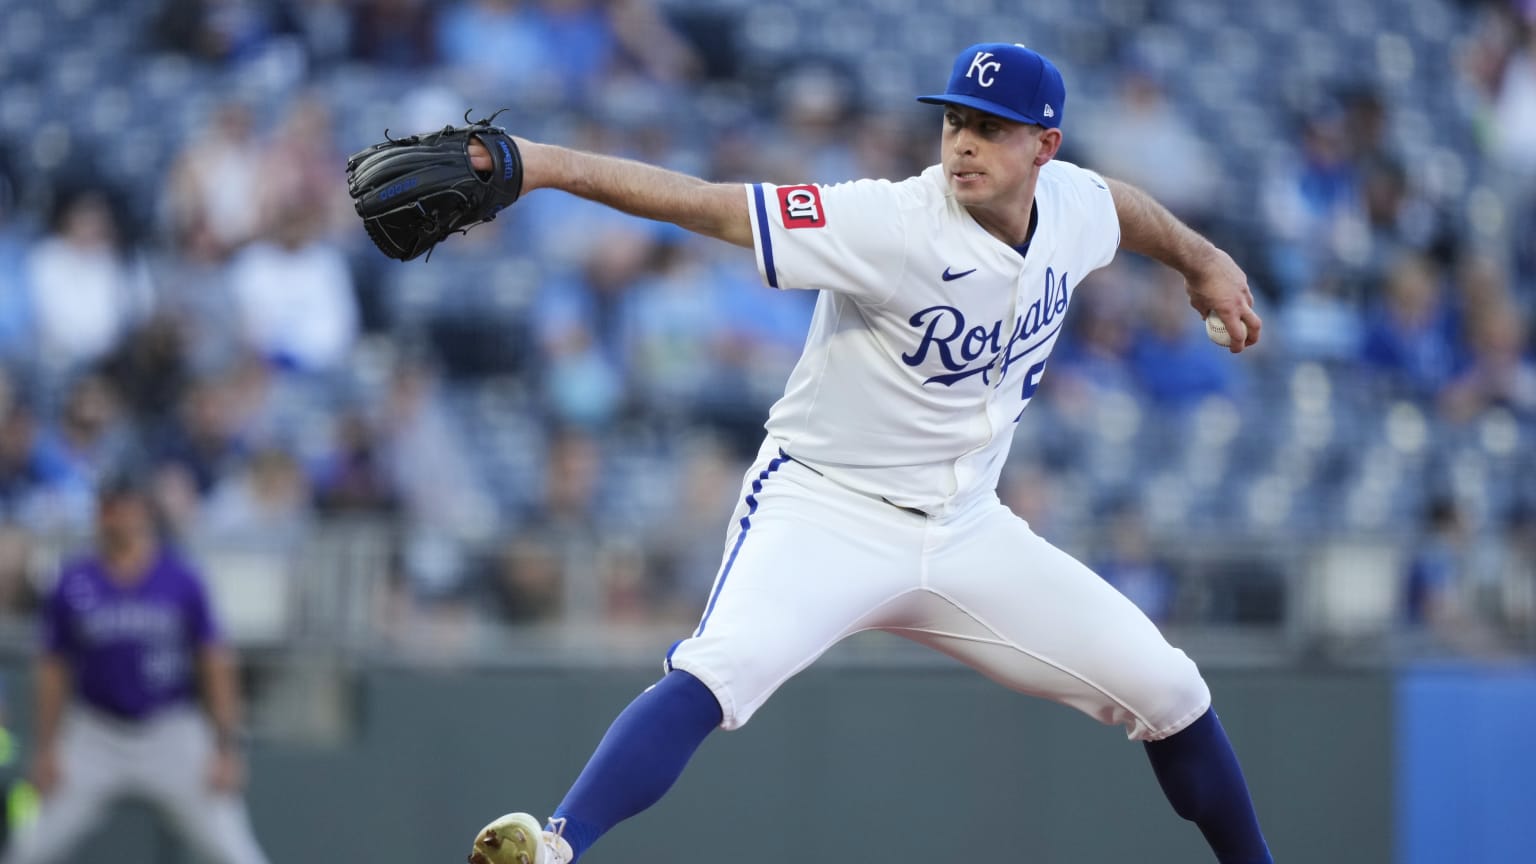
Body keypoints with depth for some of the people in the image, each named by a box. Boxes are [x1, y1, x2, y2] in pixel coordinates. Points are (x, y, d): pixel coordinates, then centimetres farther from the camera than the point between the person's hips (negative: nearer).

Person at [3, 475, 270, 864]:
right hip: (94, 736, 1)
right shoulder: (73, 585, -4)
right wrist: (46, 750, 2)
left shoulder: (180, 581, -6)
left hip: (171, 732, -1)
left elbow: (215, 666, -2)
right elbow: (54, 671, 4)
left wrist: (226, 748, -6)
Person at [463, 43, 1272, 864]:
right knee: (719, 671, -34)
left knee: (1167, 692, 5)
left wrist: (1202, 260, 39)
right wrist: (554, 166, -45)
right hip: (825, 513, -6)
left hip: (965, 527, 6)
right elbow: (707, 204, -33)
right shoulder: (893, 224, -23)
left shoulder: (1071, 204, -3)